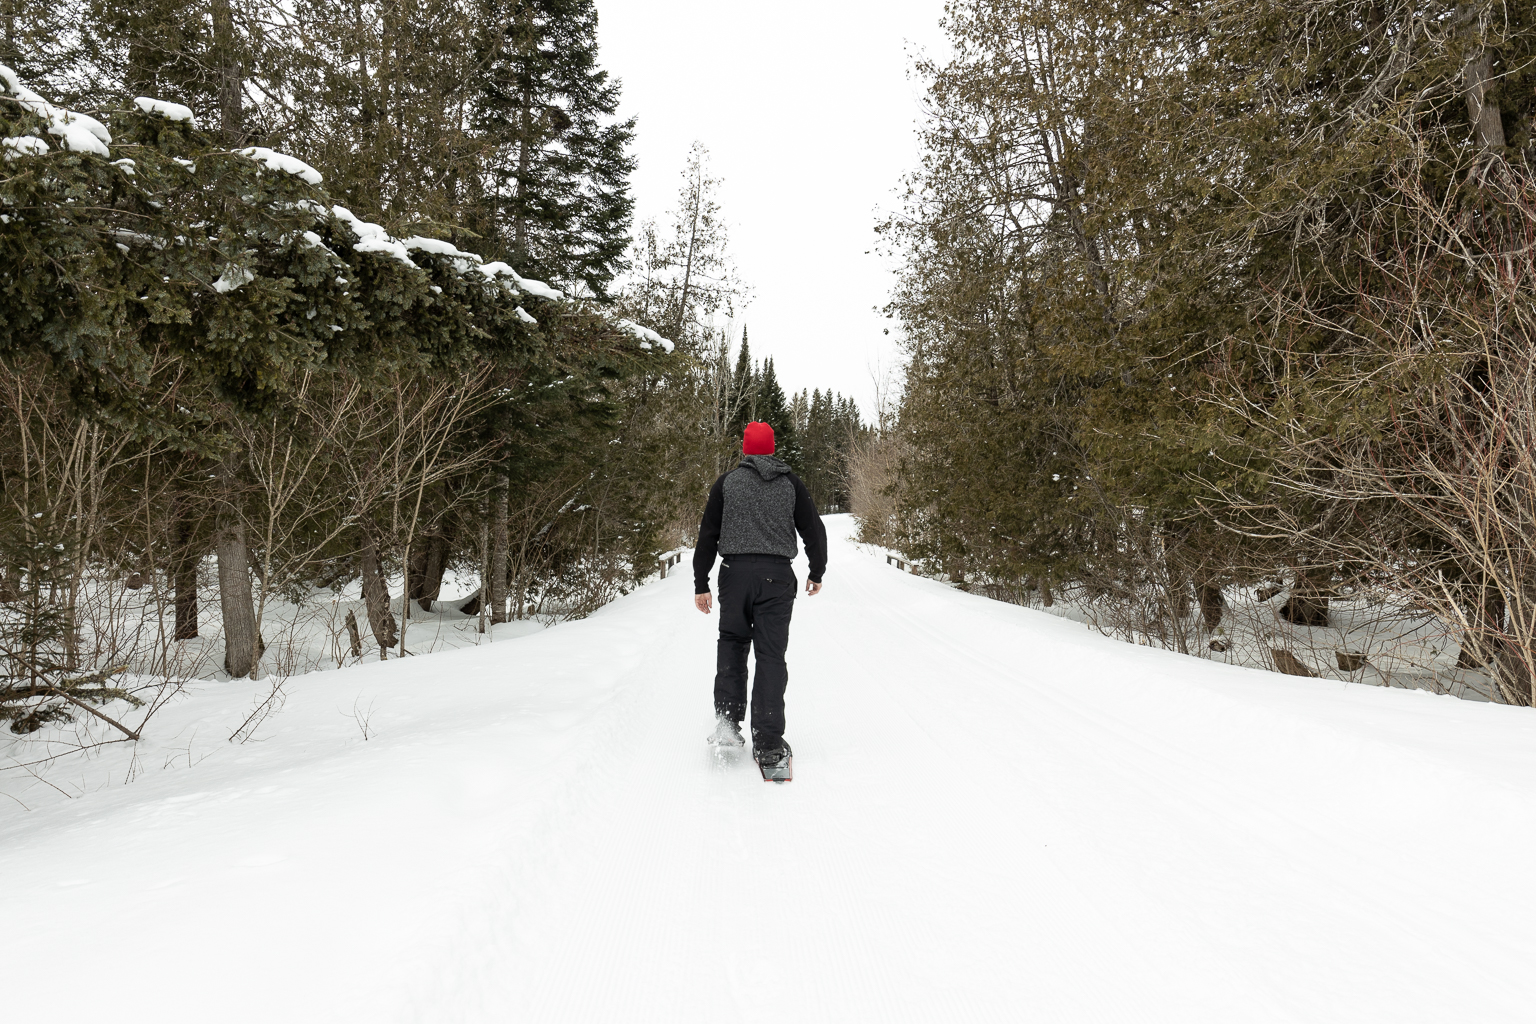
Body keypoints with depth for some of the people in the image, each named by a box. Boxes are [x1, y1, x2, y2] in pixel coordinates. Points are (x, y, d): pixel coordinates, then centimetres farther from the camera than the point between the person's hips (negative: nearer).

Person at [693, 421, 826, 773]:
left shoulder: (726, 482, 5)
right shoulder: (791, 483, 8)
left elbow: (707, 536, 2)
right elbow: (814, 530, 10)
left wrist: (701, 584, 6)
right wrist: (817, 573, 24)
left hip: (735, 572, 0)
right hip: (777, 575, 0)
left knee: (731, 643, 18)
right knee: (771, 654, 1)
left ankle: (727, 720, 4)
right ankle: (768, 745, 0)